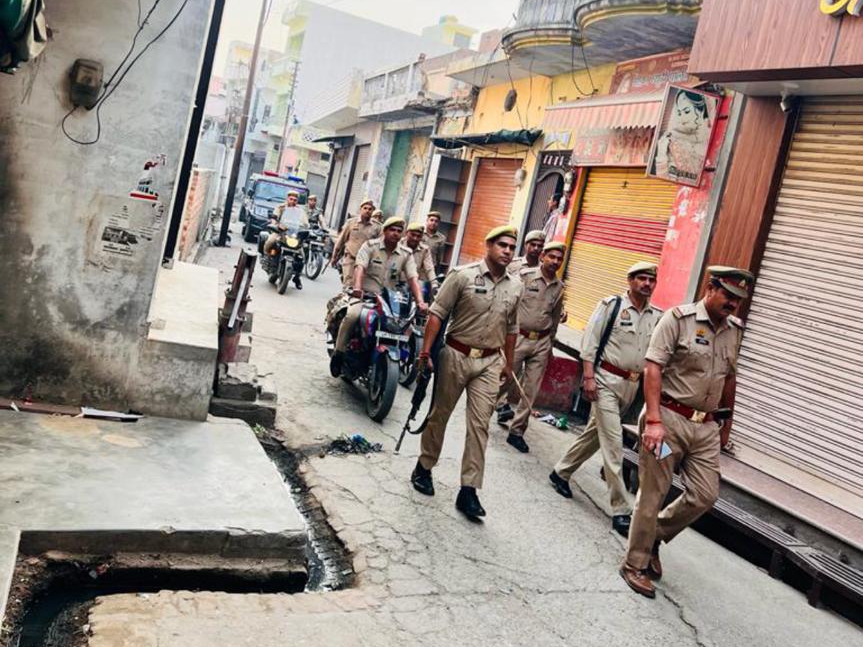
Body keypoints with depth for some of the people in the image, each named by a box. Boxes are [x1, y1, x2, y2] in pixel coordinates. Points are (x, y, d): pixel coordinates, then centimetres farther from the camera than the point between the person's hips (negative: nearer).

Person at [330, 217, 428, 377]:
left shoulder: (406, 255, 6)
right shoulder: (370, 246, -2)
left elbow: (413, 279, -5)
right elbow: (360, 267, -18)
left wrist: (420, 302, -22)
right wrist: (357, 288, -38)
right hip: (365, 294, -4)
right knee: (352, 315, -32)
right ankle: (339, 352, -14)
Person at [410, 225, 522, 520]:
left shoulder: (515, 286, 5)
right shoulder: (463, 275, -10)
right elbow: (437, 314, -10)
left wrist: (508, 363, 16)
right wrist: (426, 349, -15)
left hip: (490, 362, 3)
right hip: (456, 354, -3)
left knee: (479, 424, -1)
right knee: (439, 415, 11)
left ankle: (468, 490, 4)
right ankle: (424, 467, 31)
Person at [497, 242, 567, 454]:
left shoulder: (559, 287, 7)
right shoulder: (525, 276, -7)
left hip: (541, 342, 4)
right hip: (518, 337, -4)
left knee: (531, 391, 5)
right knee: (505, 381, 1)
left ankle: (517, 432, 16)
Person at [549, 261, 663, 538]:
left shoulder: (658, 316, 6)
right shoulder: (611, 305, -7)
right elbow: (590, 341, -8)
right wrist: (589, 377, -15)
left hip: (632, 385, 6)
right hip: (606, 380, -5)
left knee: (595, 432, 17)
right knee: (613, 442, -7)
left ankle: (561, 472, 37)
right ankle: (621, 510, -1)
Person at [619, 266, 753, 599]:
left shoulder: (735, 330, 10)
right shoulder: (678, 319, -10)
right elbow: (653, 369, -14)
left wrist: (726, 422, 23)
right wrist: (653, 420, -21)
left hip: (706, 426, 6)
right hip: (669, 418, -6)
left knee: (705, 496, 5)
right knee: (652, 495, 2)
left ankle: (654, 537, 29)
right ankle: (636, 565, 17)